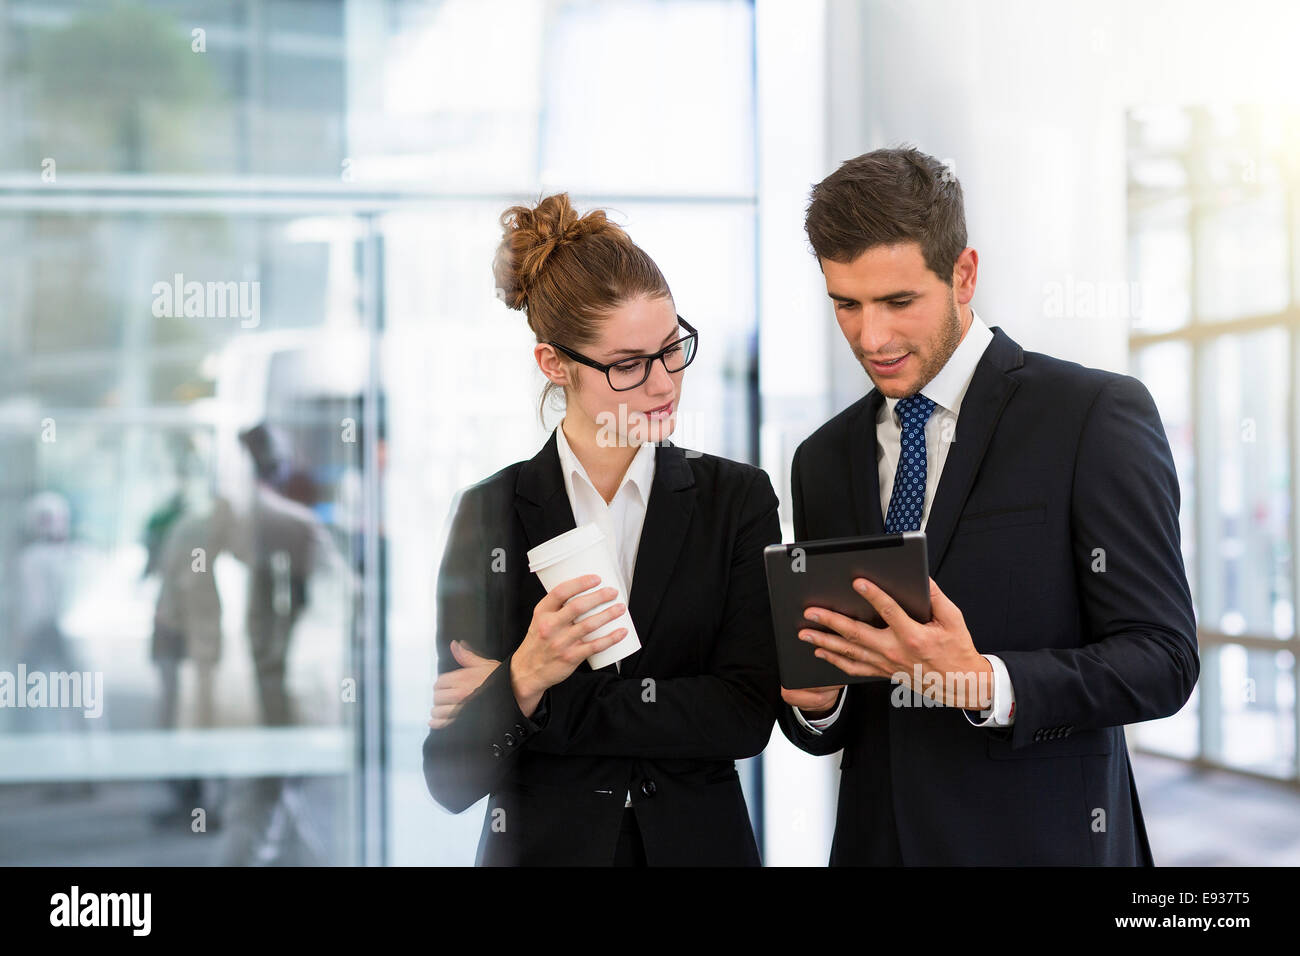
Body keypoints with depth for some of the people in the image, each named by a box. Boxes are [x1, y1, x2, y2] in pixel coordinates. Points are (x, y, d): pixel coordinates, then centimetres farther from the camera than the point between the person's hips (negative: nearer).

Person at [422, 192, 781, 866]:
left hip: (699, 842, 1)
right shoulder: (487, 514, -7)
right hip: (542, 845, -1)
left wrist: (548, 704, -16)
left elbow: (747, 715, -14)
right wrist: (523, 681, -27)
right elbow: (450, 780, -9)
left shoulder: (737, 499, -4)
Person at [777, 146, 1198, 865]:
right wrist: (812, 700, -9)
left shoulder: (1098, 415, -8)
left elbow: (1162, 658, -12)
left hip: (1040, 840, -4)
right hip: (877, 837, 4)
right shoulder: (823, 461, 8)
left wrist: (984, 684, -25)